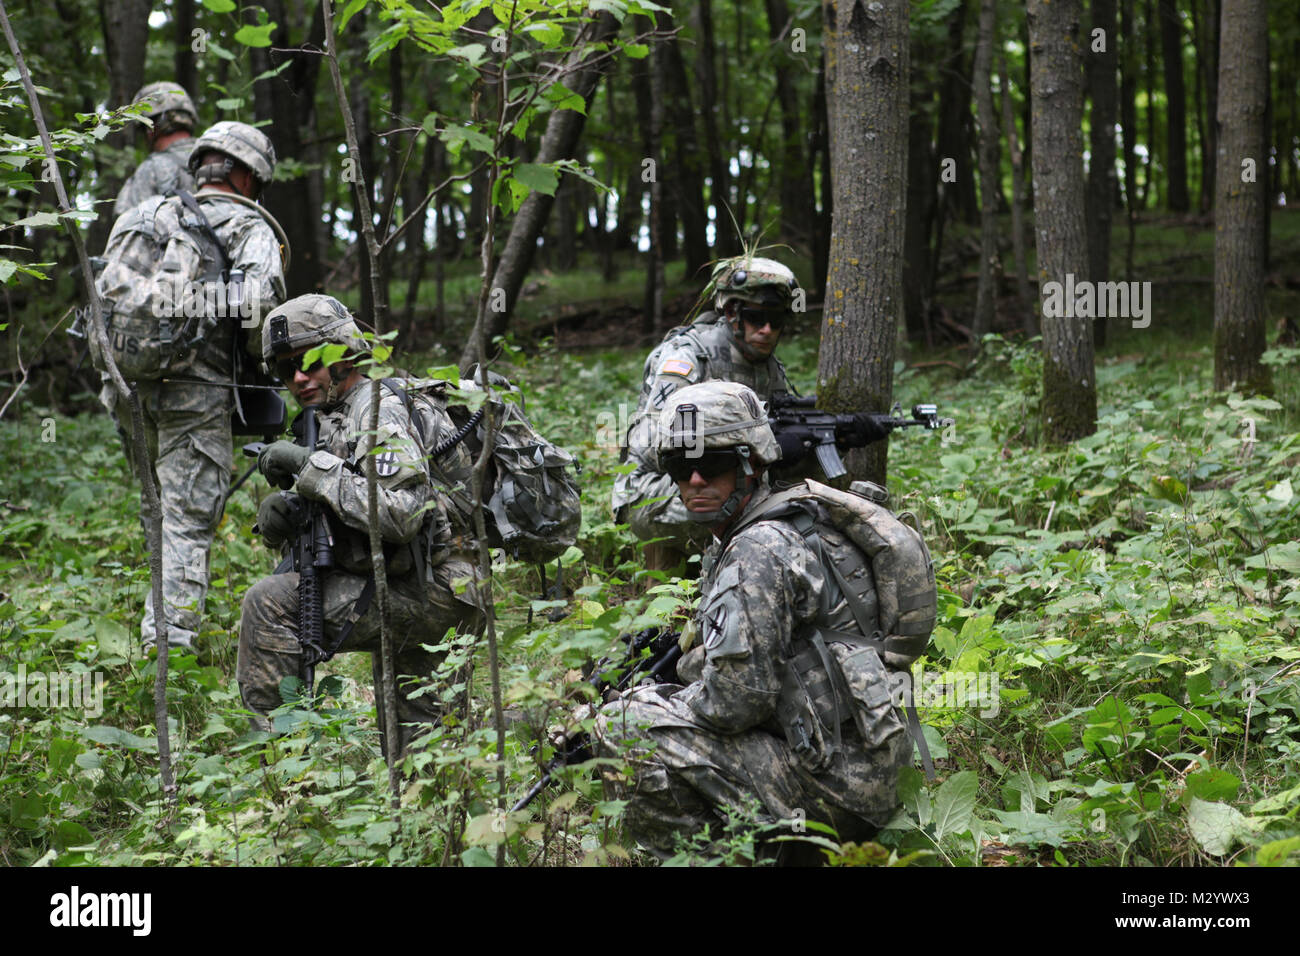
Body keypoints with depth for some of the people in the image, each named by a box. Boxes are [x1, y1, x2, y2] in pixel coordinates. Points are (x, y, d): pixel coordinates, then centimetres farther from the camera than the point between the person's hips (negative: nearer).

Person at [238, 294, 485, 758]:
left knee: (269, 602, -18)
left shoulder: (381, 412, -16)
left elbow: (400, 516, -31)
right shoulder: (327, 421, 14)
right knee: (412, 747, 22)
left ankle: (269, 735, -11)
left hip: (424, 593, -10)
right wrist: (277, 517, -10)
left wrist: (312, 466, -25)